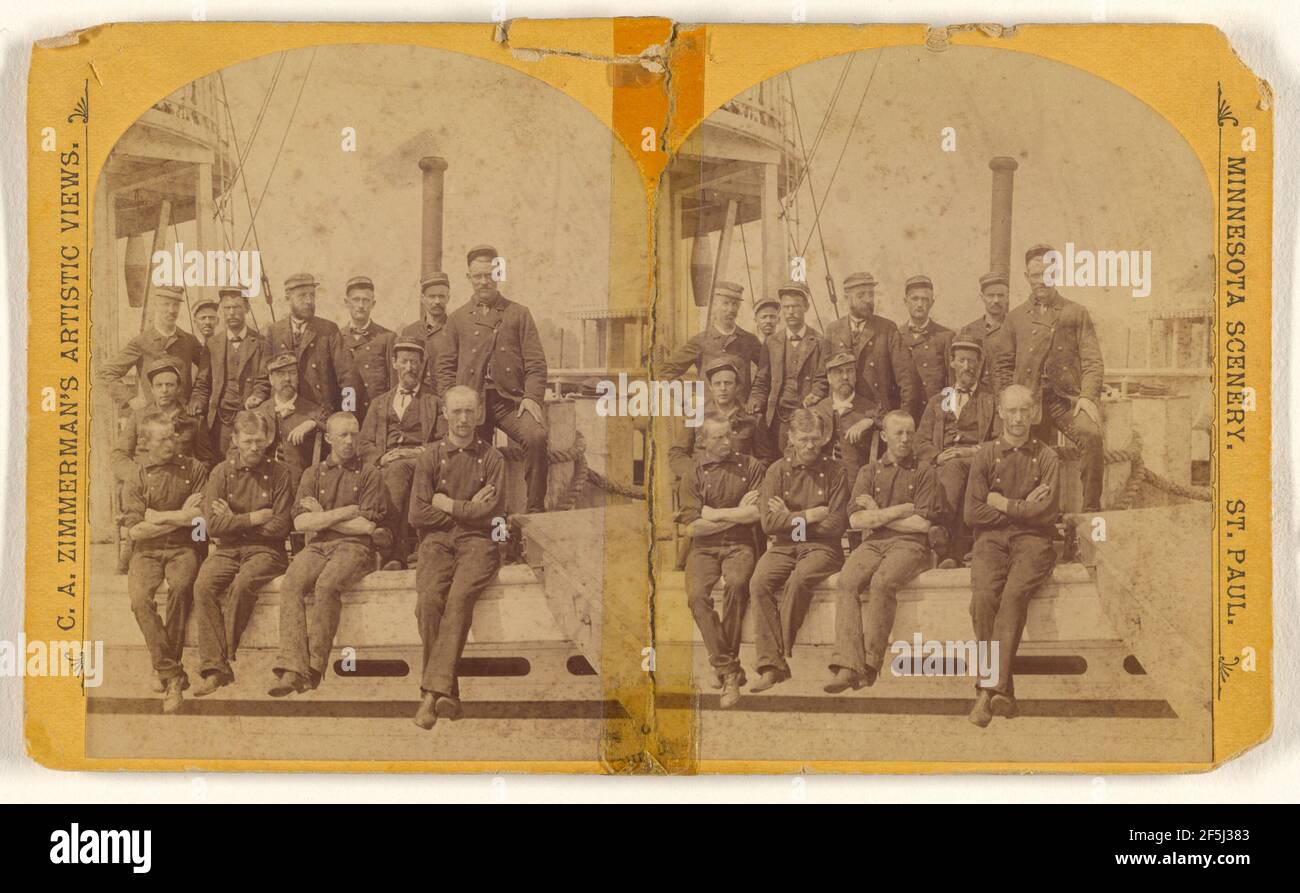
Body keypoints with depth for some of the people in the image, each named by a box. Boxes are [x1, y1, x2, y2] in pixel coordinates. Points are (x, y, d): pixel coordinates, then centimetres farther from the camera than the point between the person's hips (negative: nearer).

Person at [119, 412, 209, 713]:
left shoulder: (194, 469, 7)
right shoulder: (135, 481, 7)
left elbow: (200, 517, -1)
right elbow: (135, 530, -3)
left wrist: (158, 517, -4)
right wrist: (180, 517, -6)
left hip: (183, 548, -1)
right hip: (147, 552, 1)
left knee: (180, 586, -34)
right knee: (140, 599, -28)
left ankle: (166, 665, -23)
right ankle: (172, 674, -26)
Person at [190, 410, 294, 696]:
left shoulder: (278, 473, 2)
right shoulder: (222, 472, 6)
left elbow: (280, 527, -5)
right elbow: (213, 526, -3)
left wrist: (234, 520, -4)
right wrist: (254, 517, -8)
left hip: (265, 551, -2)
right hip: (227, 550, 2)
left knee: (243, 584, -34)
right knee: (204, 585, -28)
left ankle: (225, 659, -21)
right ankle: (214, 668, -30)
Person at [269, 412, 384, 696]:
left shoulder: (368, 474, 11)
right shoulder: (313, 474, 19)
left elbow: (366, 525, -1)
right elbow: (300, 522, 5)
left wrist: (322, 517, 3)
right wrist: (345, 512, -3)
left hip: (354, 546, -3)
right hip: (317, 546, 3)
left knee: (327, 585, -34)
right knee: (291, 585, -29)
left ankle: (314, 667, -32)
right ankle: (292, 668, -39)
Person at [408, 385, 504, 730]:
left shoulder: (491, 459, 11)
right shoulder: (430, 458, 13)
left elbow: (489, 514, -1)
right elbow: (418, 514, 4)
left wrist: (446, 503, 3)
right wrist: (468, 509, 1)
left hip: (477, 541, -1)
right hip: (437, 540, 1)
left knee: (460, 596, -31)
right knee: (429, 599, -28)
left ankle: (433, 691, -35)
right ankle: (448, 695, -24)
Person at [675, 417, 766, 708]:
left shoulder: (750, 466, 9)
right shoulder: (693, 475, 8)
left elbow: (757, 513, -2)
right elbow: (692, 527, -1)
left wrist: (716, 514, -3)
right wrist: (737, 514, -2)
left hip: (739, 545, -1)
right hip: (704, 548, 1)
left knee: (736, 584, -34)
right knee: (697, 594, -28)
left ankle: (724, 660, -21)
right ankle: (728, 670, -24)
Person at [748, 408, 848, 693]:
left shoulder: (834, 471, 3)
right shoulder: (778, 471, 7)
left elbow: (837, 525, -4)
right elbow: (768, 522, -3)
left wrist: (790, 518, -3)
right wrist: (810, 515, -8)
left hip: (821, 547, -2)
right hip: (783, 547, 2)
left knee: (799, 579, -35)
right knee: (759, 582, -28)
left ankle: (782, 655, -24)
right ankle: (771, 665, -30)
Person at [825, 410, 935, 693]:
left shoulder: (923, 472, 10)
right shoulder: (869, 473, 19)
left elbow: (923, 523, -2)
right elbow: (856, 520, 5)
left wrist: (877, 515, 2)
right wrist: (900, 510, -4)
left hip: (909, 545, -3)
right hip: (873, 544, 3)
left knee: (882, 581, -35)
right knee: (847, 581, -29)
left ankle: (870, 664, -33)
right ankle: (847, 665, -40)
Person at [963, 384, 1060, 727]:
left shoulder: (1046, 458, 10)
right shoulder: (985, 455, 12)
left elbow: (1047, 511, -4)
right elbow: (973, 513, 3)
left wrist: (1002, 503, 0)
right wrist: (1023, 508, -1)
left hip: (1032, 540, -1)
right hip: (991, 539, 1)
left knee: (1014, 594, -31)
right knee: (984, 597, -29)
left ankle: (990, 688, -37)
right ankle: (1004, 693, -26)